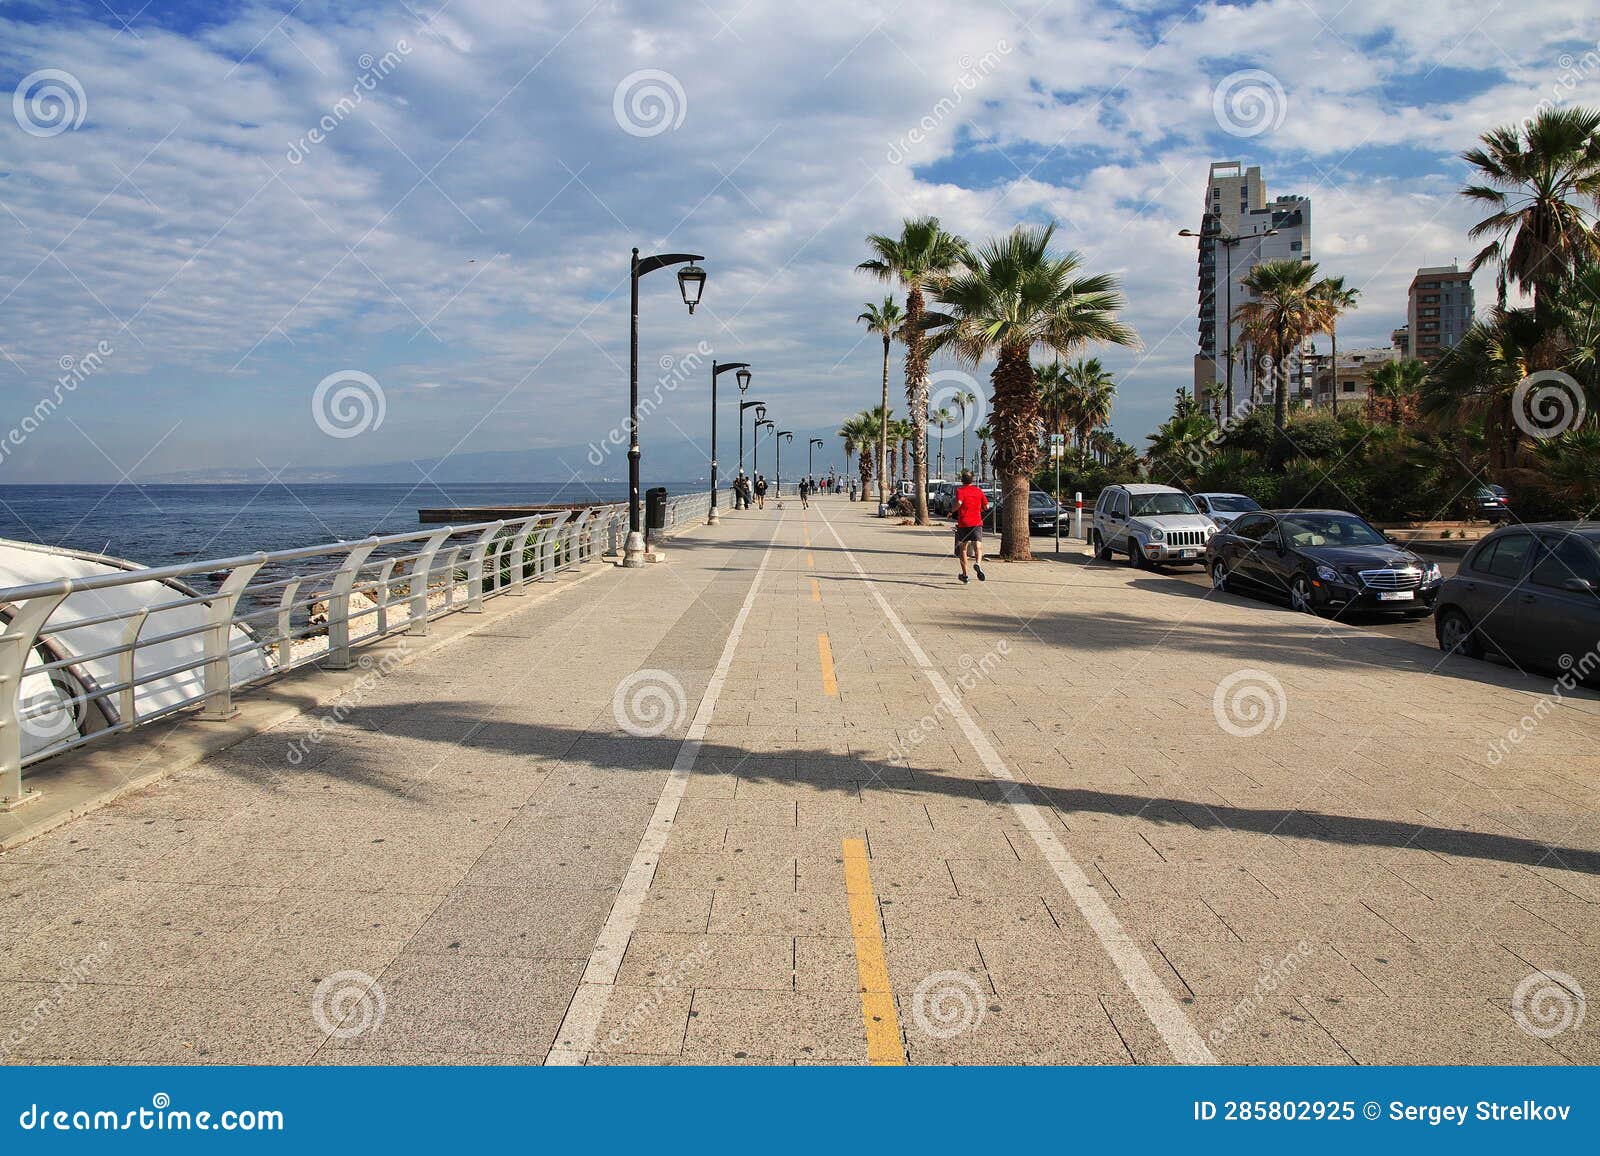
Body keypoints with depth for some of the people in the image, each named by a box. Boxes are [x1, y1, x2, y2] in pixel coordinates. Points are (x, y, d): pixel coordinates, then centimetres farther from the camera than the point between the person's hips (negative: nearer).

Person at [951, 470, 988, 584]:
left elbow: (959, 503, -19)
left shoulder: (960, 490, -1)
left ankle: (965, 575, 16)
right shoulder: (978, 491, 10)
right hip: (977, 523, 1)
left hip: (963, 523, -1)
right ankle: (978, 563, -41)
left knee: (962, 549, 12)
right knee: (978, 547, -10)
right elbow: (986, 506, 11)